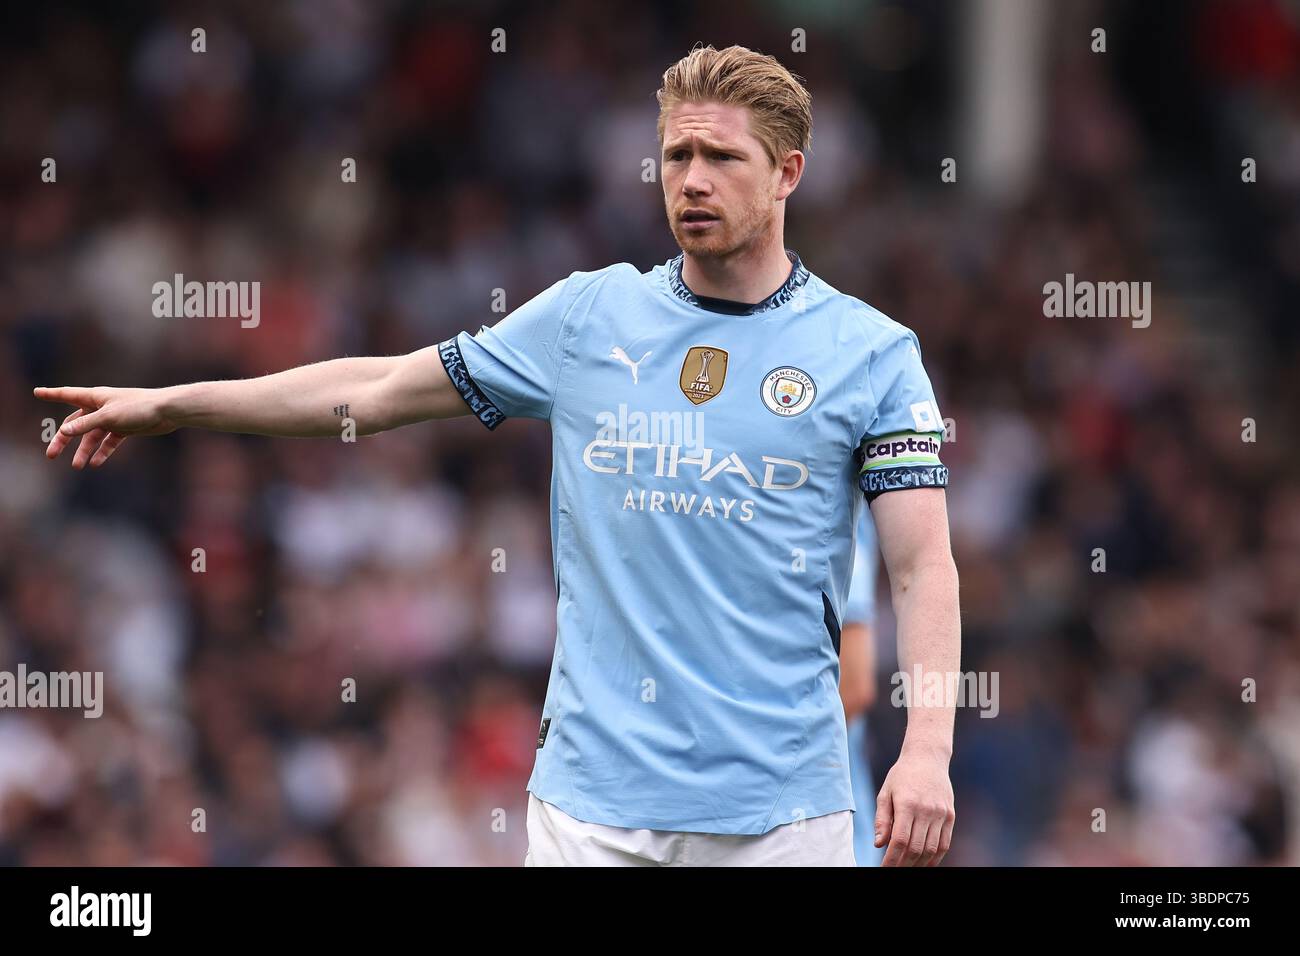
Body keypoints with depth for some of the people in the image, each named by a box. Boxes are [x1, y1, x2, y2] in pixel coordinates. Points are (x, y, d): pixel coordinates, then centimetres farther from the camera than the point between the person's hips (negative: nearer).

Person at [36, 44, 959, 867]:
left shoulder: (872, 351, 1)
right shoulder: (588, 315, 8)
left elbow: (923, 567, -3)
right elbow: (379, 390, 16)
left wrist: (927, 748, -17)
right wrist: (173, 403, 16)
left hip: (779, 805, -2)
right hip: (596, 793, 2)